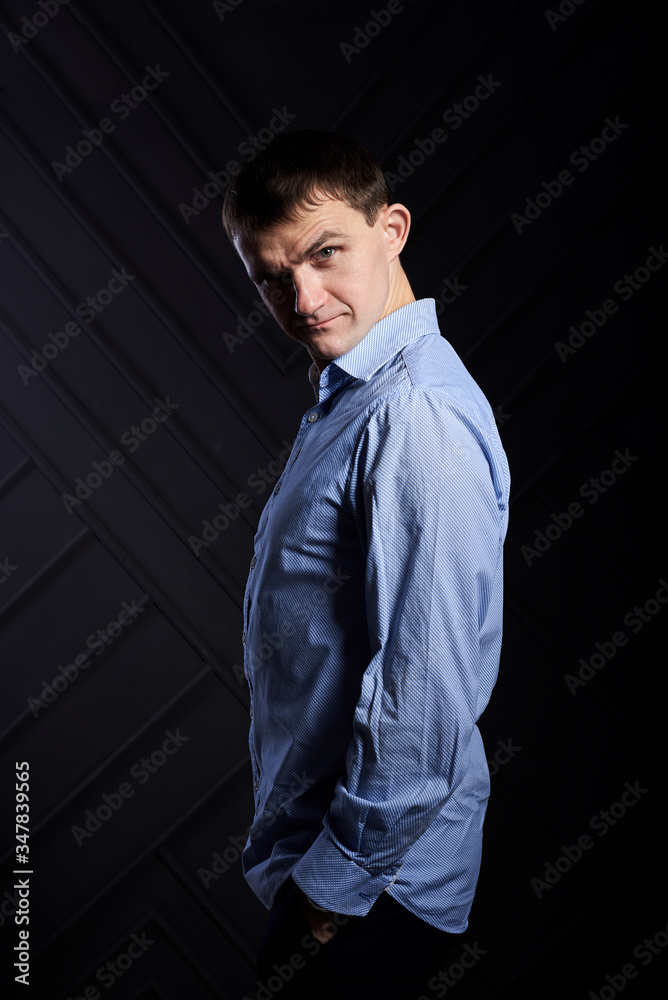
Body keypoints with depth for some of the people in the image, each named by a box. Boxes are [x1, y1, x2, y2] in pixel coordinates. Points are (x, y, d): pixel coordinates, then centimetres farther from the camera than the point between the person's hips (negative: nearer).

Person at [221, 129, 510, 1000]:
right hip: (320, 843, 9)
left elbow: (426, 706, -28)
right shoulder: (353, 395, 7)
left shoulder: (419, 423, -26)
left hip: (371, 897, -9)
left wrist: (335, 886, -17)